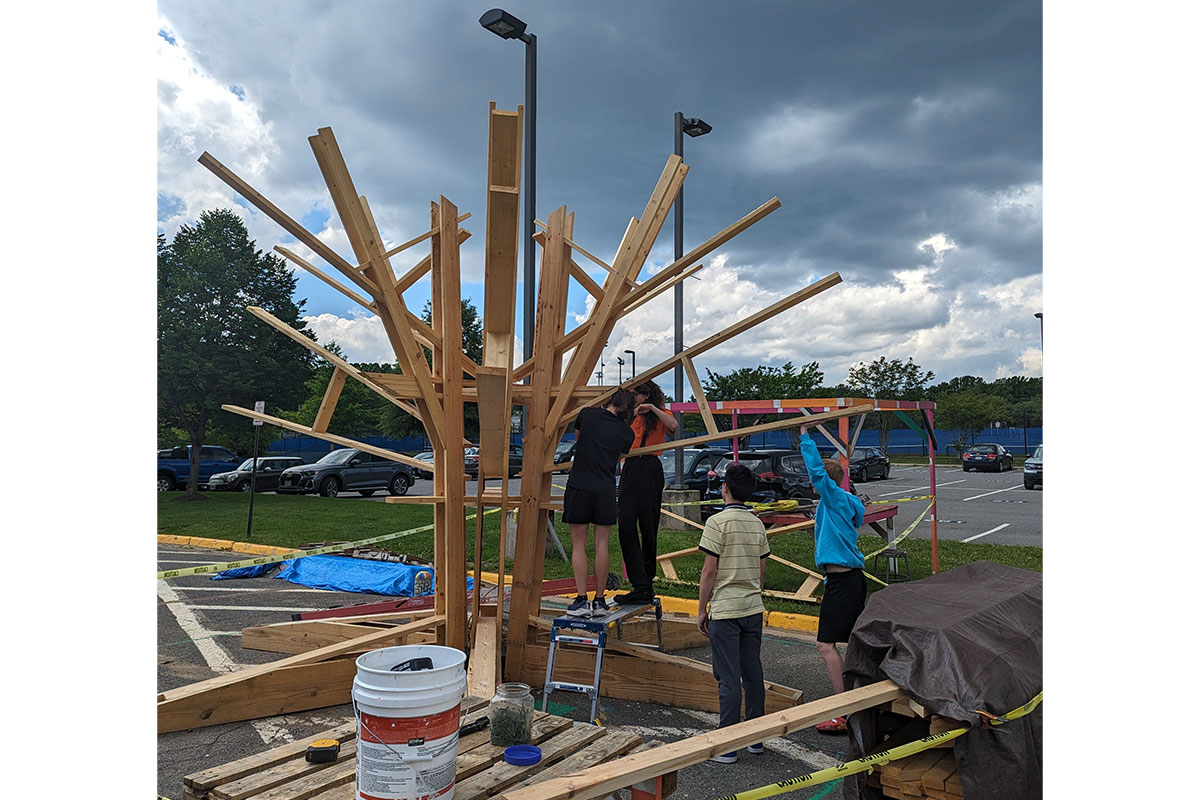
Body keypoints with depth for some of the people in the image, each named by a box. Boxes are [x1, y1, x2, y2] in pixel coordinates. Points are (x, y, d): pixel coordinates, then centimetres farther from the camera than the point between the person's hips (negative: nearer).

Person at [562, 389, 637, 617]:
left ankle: (581, 600, 3)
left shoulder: (587, 415, 3)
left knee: (579, 545, 5)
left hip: (579, 487, -1)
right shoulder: (627, 432, 4)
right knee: (602, 545, 9)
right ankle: (600, 601, 14)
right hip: (606, 491, 1)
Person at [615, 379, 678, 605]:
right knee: (625, 525, -10)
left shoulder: (659, 416, 5)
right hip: (630, 470, 5)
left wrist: (652, 408, -16)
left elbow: (673, 426, -18)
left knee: (648, 527, 2)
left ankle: (646, 581, 18)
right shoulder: (631, 417, 21)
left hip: (650, 471, -5)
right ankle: (641, 586, -12)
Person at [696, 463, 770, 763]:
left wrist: (702, 610, -4)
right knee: (753, 674, 13)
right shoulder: (758, 524, 7)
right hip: (754, 608, 6)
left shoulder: (718, 522, -13)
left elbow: (709, 571, -13)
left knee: (728, 678, -1)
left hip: (725, 611, -6)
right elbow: (762, 570, 13)